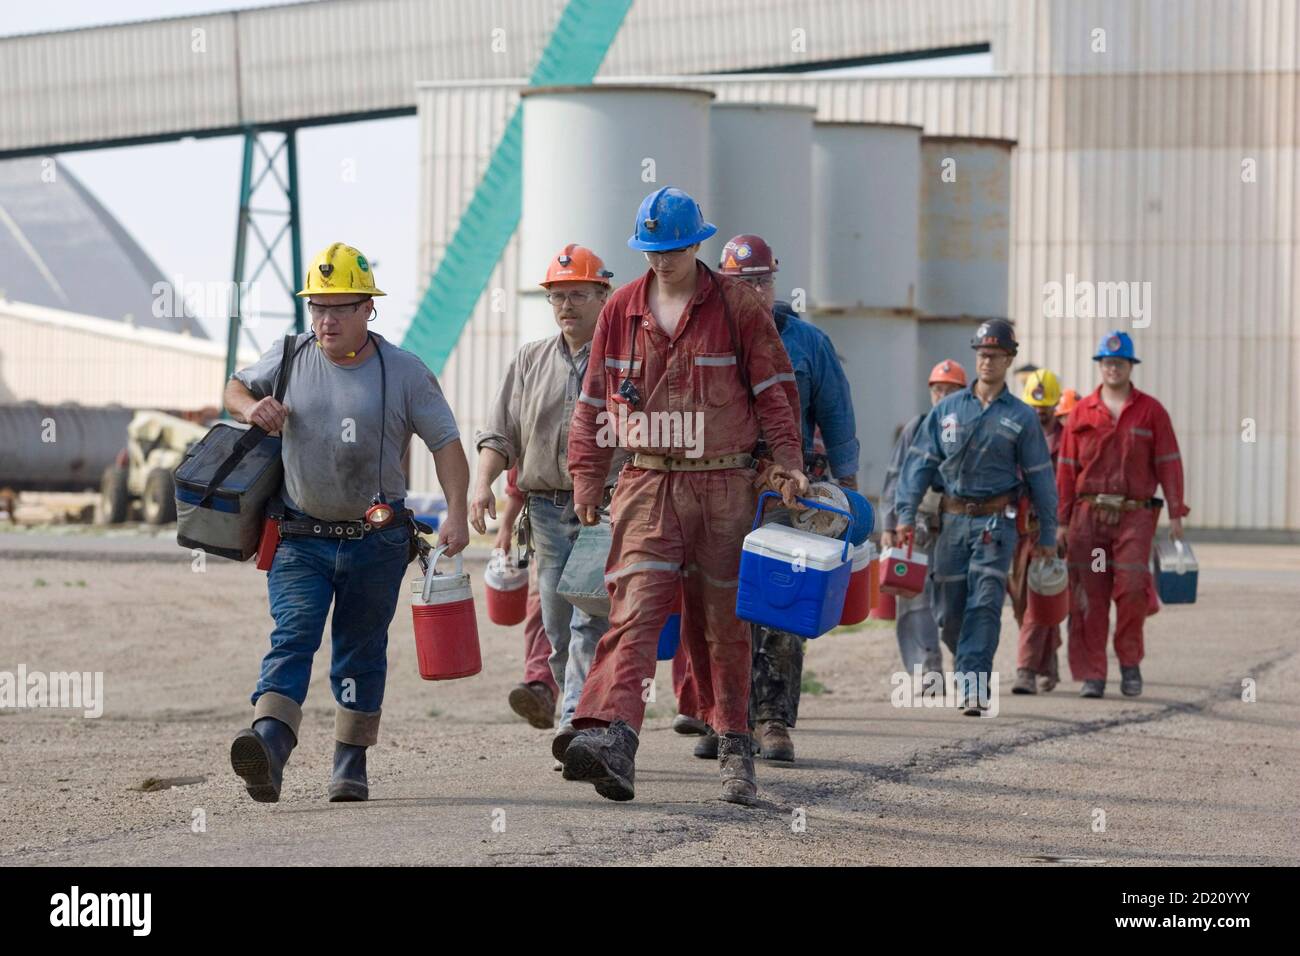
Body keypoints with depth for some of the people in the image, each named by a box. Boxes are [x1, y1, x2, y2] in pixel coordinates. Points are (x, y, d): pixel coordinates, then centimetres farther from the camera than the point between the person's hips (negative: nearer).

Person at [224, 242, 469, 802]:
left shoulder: (403, 372, -3)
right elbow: (236, 387, 20)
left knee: (361, 652, 9)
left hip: (376, 542, 0)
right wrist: (250, 406, -5)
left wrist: (456, 513, -13)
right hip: (300, 540, 0)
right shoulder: (290, 358, 4)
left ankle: (350, 767, 20)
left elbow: (445, 442, -1)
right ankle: (267, 748, -35)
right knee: (292, 639, -17)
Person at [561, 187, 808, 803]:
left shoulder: (738, 306, 0)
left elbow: (775, 390, 2)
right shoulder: (621, 311, 8)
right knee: (635, 610, -16)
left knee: (721, 620, 7)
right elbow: (594, 401, 14)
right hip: (648, 482, 1)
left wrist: (788, 464, -7)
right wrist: (586, 478, 10)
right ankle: (612, 738, -32)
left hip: (724, 485, -1)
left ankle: (733, 742, 22)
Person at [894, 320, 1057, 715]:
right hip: (953, 519, 3)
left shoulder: (1021, 417, 3)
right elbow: (921, 461, 8)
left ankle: (971, 683, -20)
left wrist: (1047, 533, 6)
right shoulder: (947, 409, 8)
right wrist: (906, 512, -2)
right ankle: (972, 673, 26)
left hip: (996, 521, -3)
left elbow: (1040, 476, 7)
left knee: (985, 602, -15)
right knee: (950, 610, 5)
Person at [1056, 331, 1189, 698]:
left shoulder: (1150, 411, 7)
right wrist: (1062, 521, 4)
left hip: (1135, 515, -1)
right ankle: (1092, 674, 3)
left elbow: (1169, 464, 4)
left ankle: (1129, 661, 8)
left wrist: (1176, 514, -3)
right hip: (1089, 513, 1)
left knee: (1131, 587, -13)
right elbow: (1066, 468, 9)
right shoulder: (1081, 413, 9)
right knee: (1089, 596, -2)